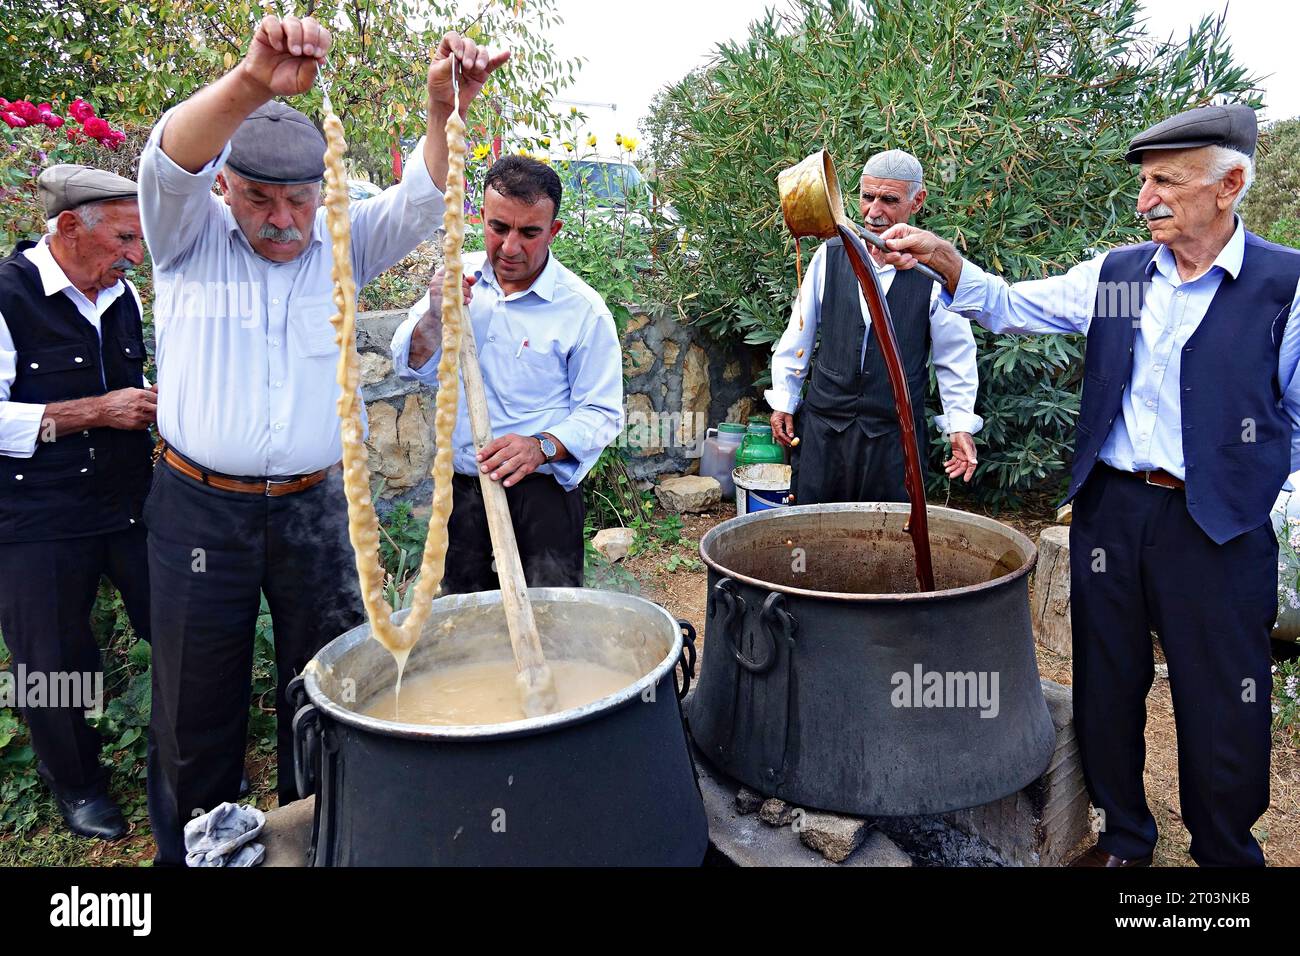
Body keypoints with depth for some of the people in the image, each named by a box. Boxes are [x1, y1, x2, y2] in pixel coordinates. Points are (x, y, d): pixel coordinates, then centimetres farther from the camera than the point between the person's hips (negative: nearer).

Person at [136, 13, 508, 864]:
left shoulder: (343, 242, 5)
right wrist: (252, 82, -40)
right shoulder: (190, 235, 0)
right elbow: (170, 162, -20)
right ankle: (192, 852, 31)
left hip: (315, 506, 2)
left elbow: (421, 201, -10)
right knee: (197, 701, 9)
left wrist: (445, 112, -30)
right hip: (201, 508, -1)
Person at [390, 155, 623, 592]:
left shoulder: (583, 309, -12)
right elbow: (412, 367, 5)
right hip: (460, 486, 5)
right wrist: (435, 317, -15)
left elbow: (602, 413, -10)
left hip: (540, 490, -4)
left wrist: (542, 446, -28)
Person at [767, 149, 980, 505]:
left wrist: (960, 424, -1)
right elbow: (798, 333, 8)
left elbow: (955, 356, 2)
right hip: (822, 425, 2)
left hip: (895, 434, -2)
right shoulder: (829, 256, 0)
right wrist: (784, 400, 11)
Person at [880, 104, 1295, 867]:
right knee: (1106, 688, 14)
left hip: (1219, 529, -4)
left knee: (1221, 712, 8)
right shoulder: (1115, 275, 5)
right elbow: (1010, 307, 1)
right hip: (1110, 510, 4)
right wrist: (943, 257, -13)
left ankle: (1225, 855, 32)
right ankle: (1124, 839, 35)